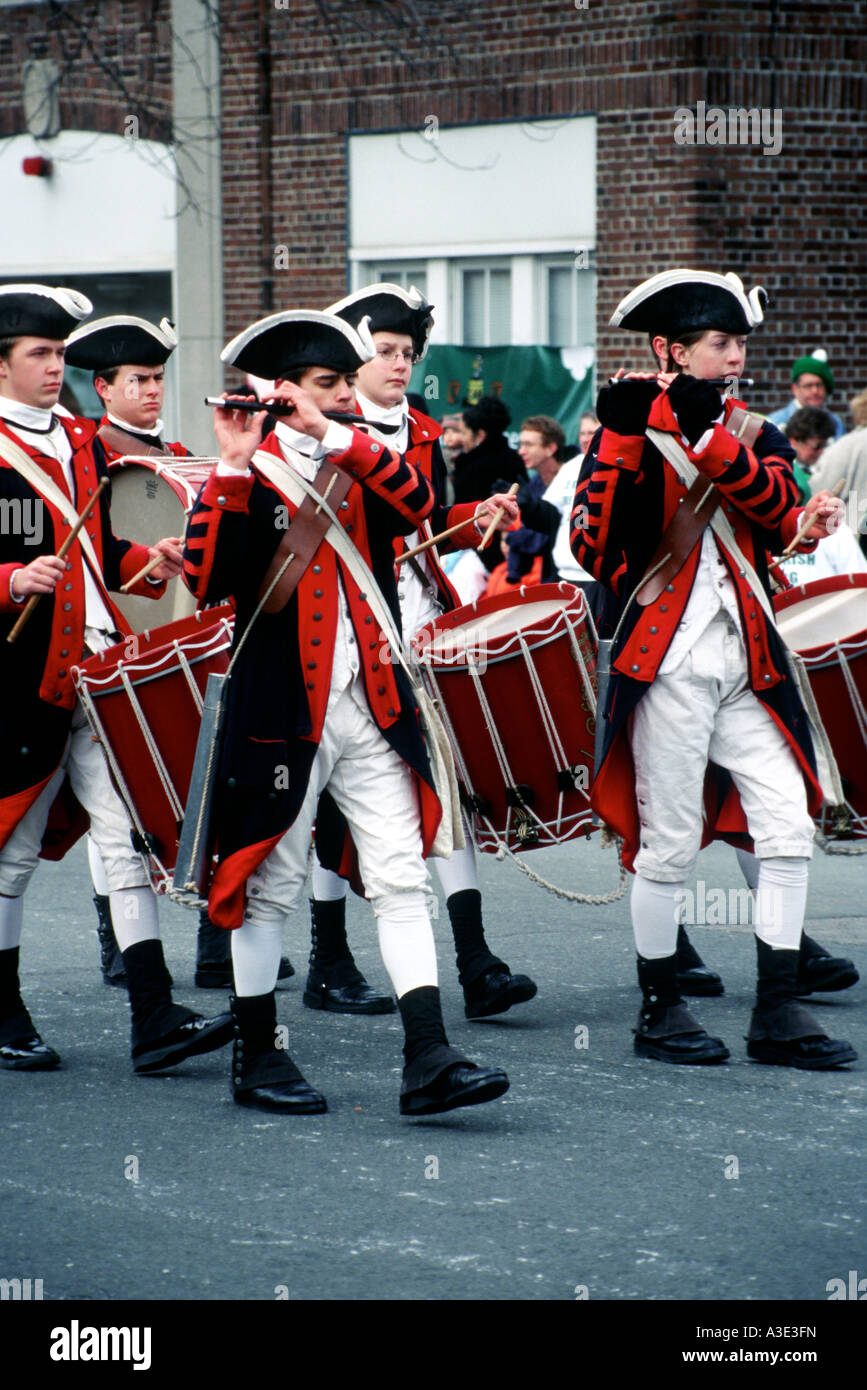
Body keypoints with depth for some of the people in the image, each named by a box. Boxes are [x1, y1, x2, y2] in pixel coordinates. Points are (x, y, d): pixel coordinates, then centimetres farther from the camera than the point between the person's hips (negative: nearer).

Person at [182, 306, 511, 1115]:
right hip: (283, 711, -4)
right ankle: (257, 1059, 17)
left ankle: (428, 1062, -7)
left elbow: (420, 504, -11)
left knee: (401, 878, -3)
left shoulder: (359, 468, 12)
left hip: (372, 708, 4)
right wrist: (233, 469, -24)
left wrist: (339, 438, -19)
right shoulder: (252, 477, -2)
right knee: (270, 886, 4)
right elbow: (207, 578, -18)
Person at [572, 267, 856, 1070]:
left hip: (747, 665, 5)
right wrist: (621, 443, -23)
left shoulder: (750, 433, 12)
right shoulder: (630, 433, -2)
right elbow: (593, 545, -14)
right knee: (670, 845, -1)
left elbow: (777, 513, -10)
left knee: (789, 829, -1)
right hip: (670, 665, -5)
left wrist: (709, 435, -22)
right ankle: (659, 1011, 13)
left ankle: (777, 1015, 5)